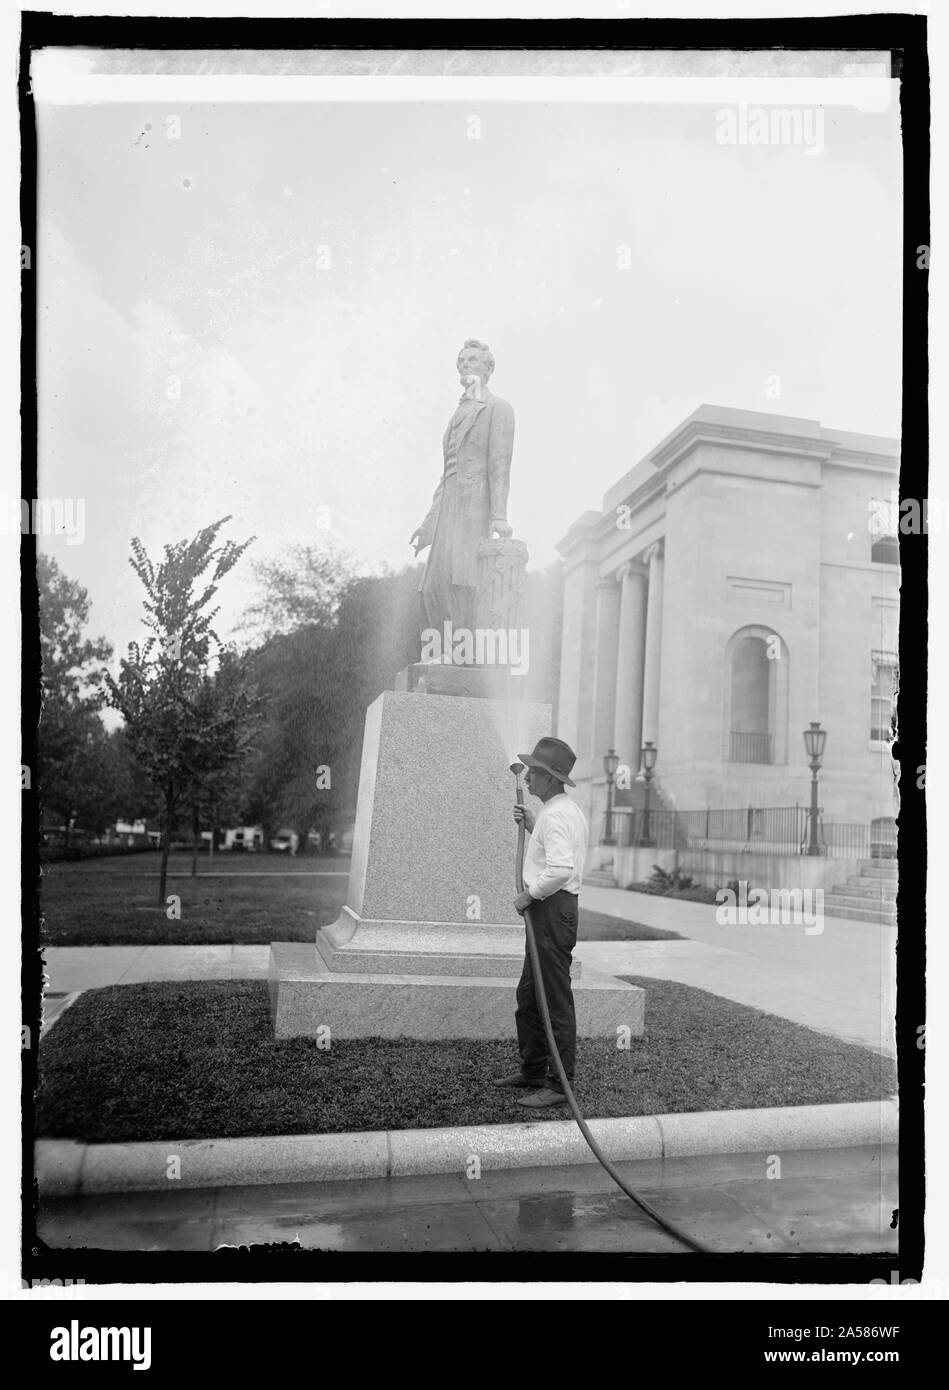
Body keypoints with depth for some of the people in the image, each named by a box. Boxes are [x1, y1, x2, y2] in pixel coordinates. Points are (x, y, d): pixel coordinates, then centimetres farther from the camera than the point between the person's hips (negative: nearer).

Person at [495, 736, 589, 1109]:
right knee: (528, 996, 18)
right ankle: (532, 1072, 29)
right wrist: (531, 825, 16)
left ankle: (559, 1085, 2)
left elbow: (561, 869, -30)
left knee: (556, 1002, -5)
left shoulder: (555, 815, -18)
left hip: (552, 910, -11)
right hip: (550, 910, 11)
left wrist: (529, 894, -18)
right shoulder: (567, 810, 16)